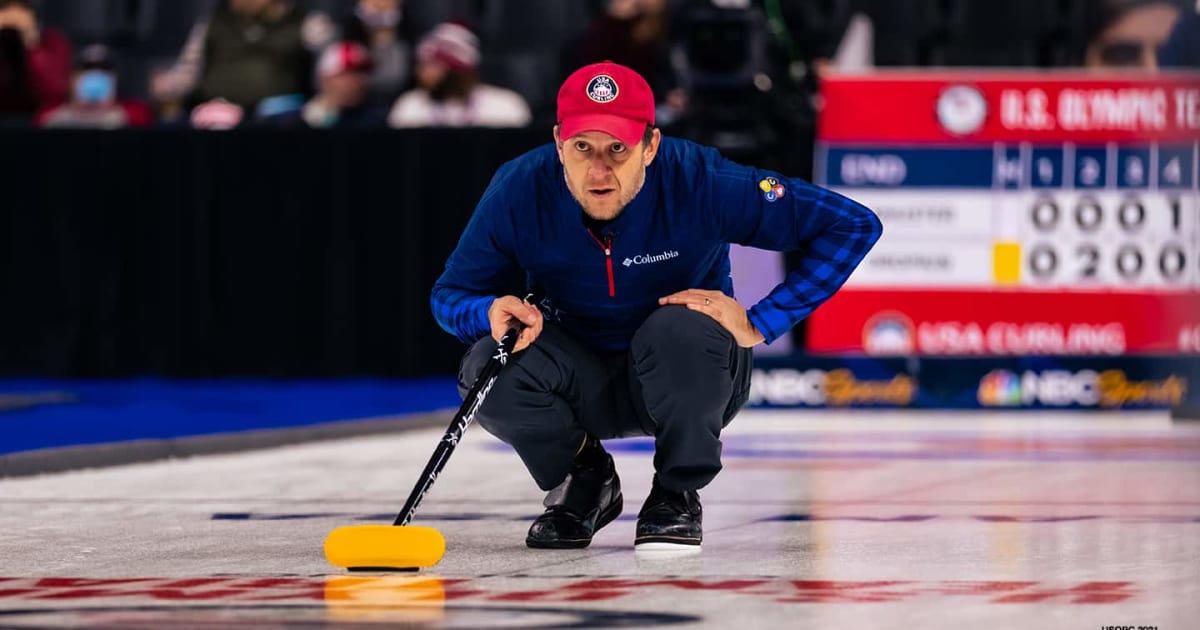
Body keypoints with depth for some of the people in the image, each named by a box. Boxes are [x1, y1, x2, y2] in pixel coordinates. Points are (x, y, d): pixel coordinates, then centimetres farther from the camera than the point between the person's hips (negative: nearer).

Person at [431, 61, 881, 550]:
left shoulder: (699, 182, -25)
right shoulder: (521, 190, -19)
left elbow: (853, 225, -22)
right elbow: (449, 294, -6)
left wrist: (759, 325, -26)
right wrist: (493, 311, -31)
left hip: (690, 379, -2)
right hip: (579, 378, 2)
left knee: (681, 327, -35)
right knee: (490, 367, -28)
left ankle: (677, 494, -8)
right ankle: (584, 482, 4)